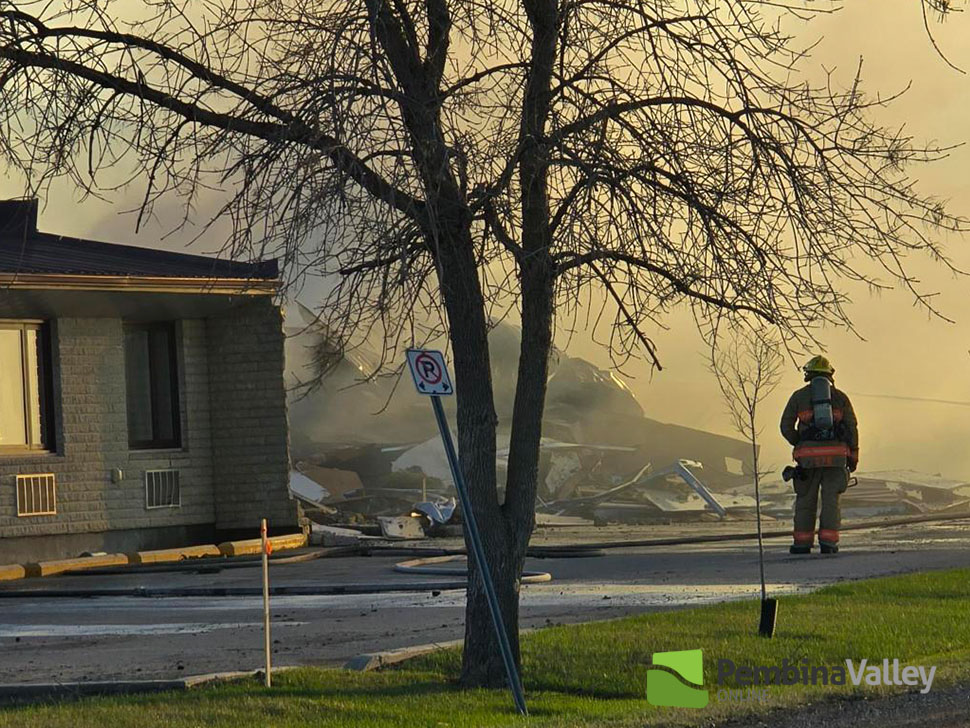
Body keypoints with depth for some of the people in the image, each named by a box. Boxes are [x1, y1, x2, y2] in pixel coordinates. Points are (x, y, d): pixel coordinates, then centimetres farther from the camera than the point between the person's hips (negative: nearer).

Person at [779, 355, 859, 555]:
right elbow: (852, 427, 6)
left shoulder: (799, 396, 8)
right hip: (836, 454, 1)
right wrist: (854, 456, 12)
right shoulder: (840, 397, 10)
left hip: (808, 455, 0)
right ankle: (828, 542, -6)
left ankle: (802, 542, 6)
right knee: (831, 499, 2)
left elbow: (786, 427, 5)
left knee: (805, 500, 7)